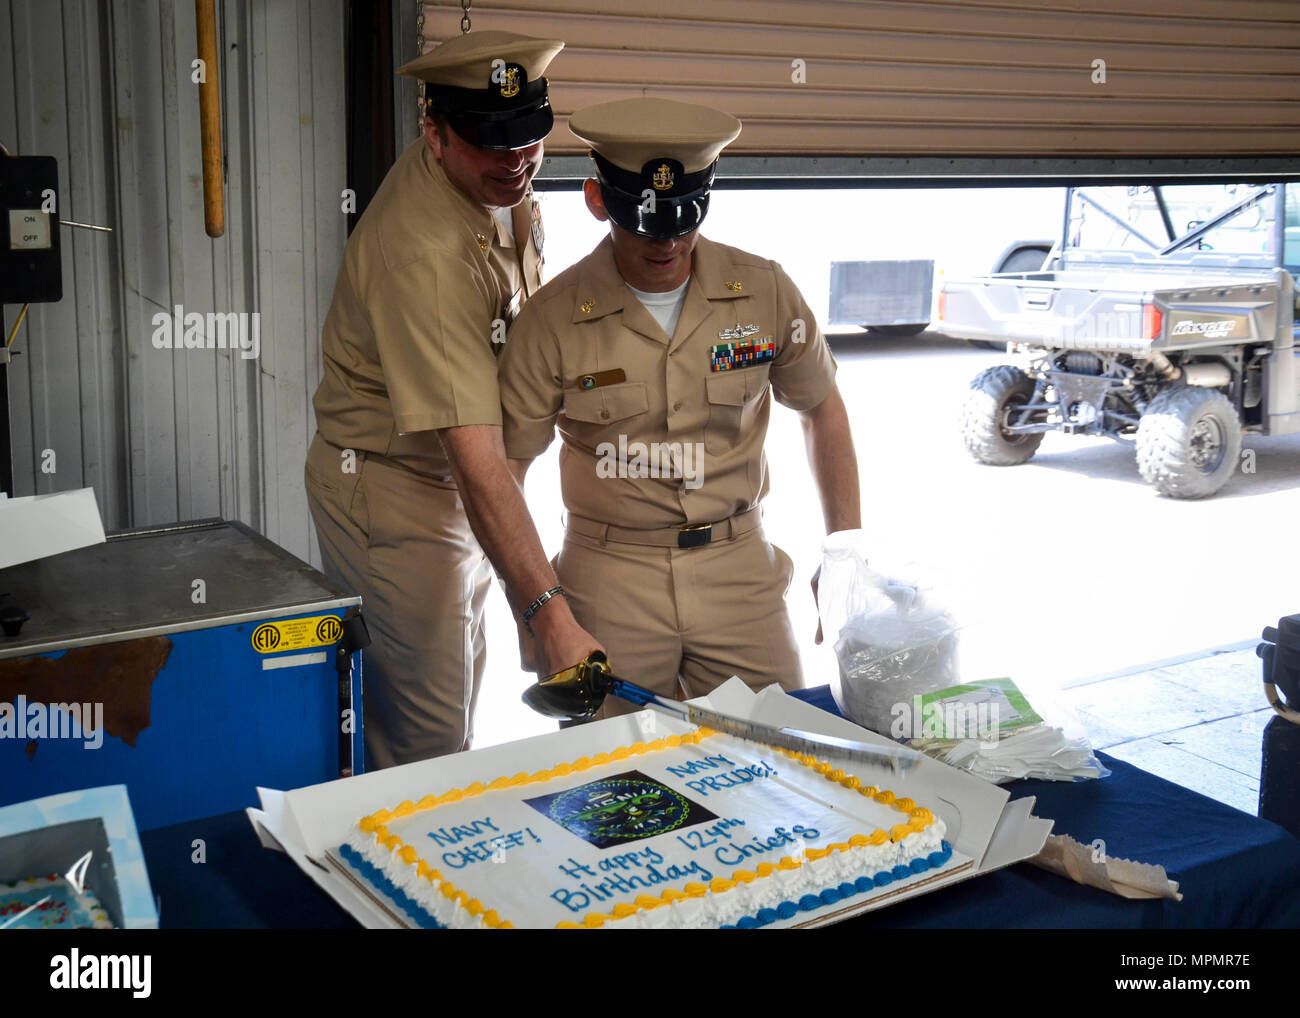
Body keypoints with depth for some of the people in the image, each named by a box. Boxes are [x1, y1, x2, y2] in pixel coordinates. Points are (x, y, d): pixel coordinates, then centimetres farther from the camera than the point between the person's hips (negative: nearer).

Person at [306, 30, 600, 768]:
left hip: (452, 483, 10)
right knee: (431, 740, -4)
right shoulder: (424, 255, -33)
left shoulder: (502, 183, -3)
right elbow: (476, 458, -39)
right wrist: (549, 612, -43)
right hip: (393, 491, -9)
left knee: (460, 686, 23)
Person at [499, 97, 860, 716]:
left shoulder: (764, 291, -1)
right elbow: (505, 464, -2)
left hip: (739, 571, 2)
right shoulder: (551, 320, -7)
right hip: (609, 578, -2)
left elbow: (821, 409, 12)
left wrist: (846, 550, 8)